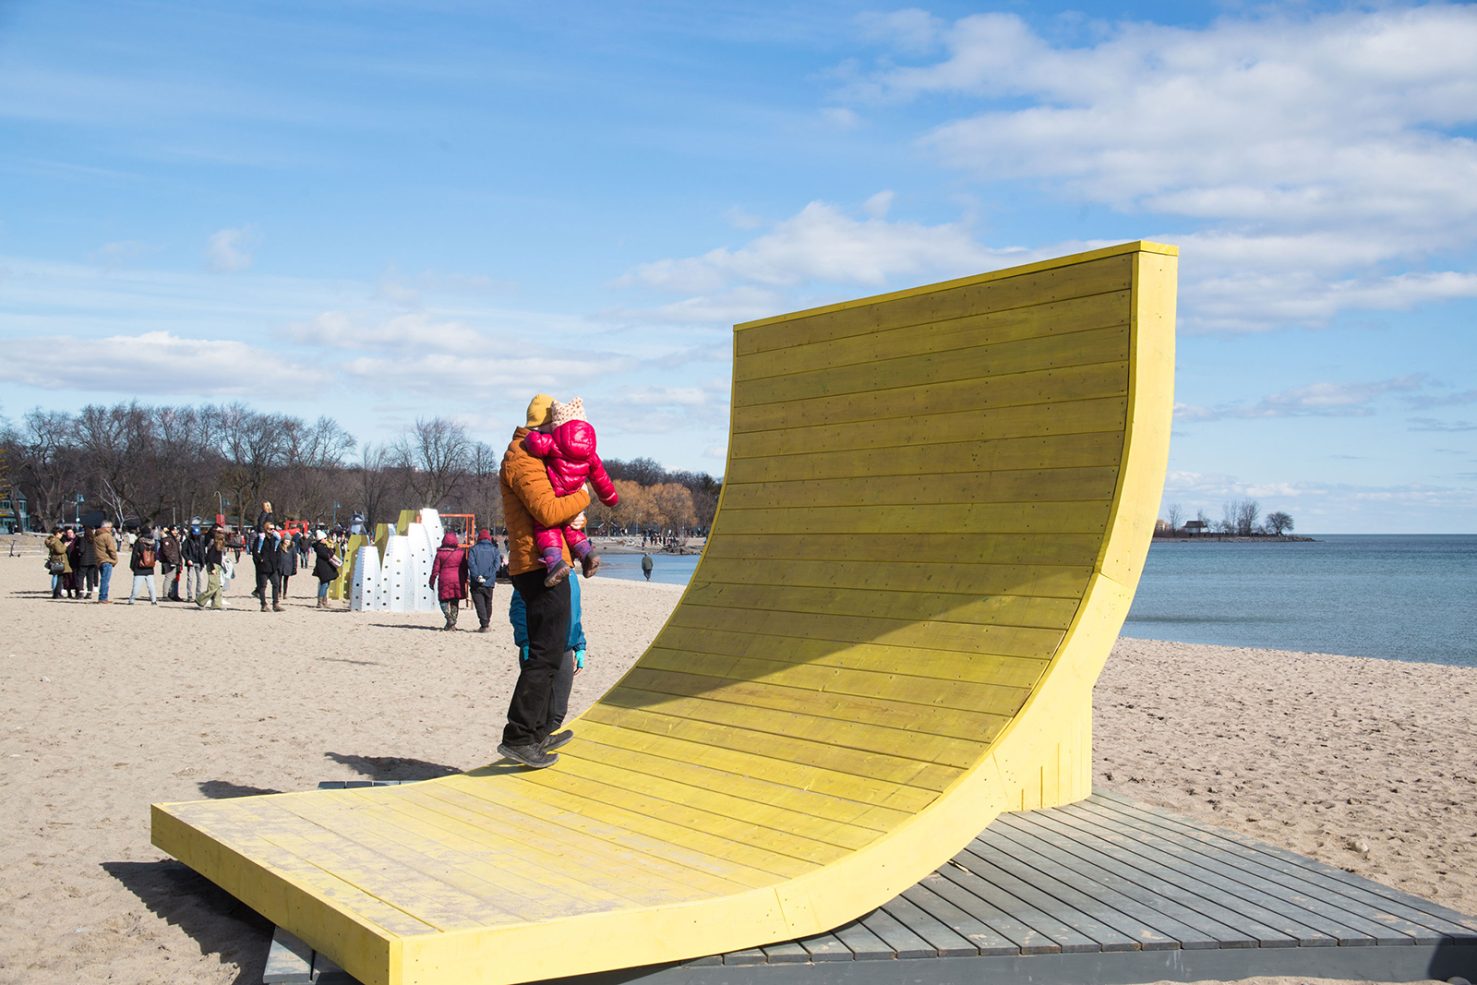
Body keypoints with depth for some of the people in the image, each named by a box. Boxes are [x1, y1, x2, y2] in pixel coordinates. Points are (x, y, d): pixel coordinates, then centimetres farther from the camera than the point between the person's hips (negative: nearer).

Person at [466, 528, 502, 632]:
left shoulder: (473, 549, 3)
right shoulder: (494, 550, 8)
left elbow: (471, 563, -11)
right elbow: (496, 564, -6)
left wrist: (477, 576, -15)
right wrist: (487, 576, -11)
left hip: (476, 582, -2)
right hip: (489, 582, 2)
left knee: (479, 604, -3)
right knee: (488, 603, 17)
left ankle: (484, 625, -14)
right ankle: (486, 624, 26)